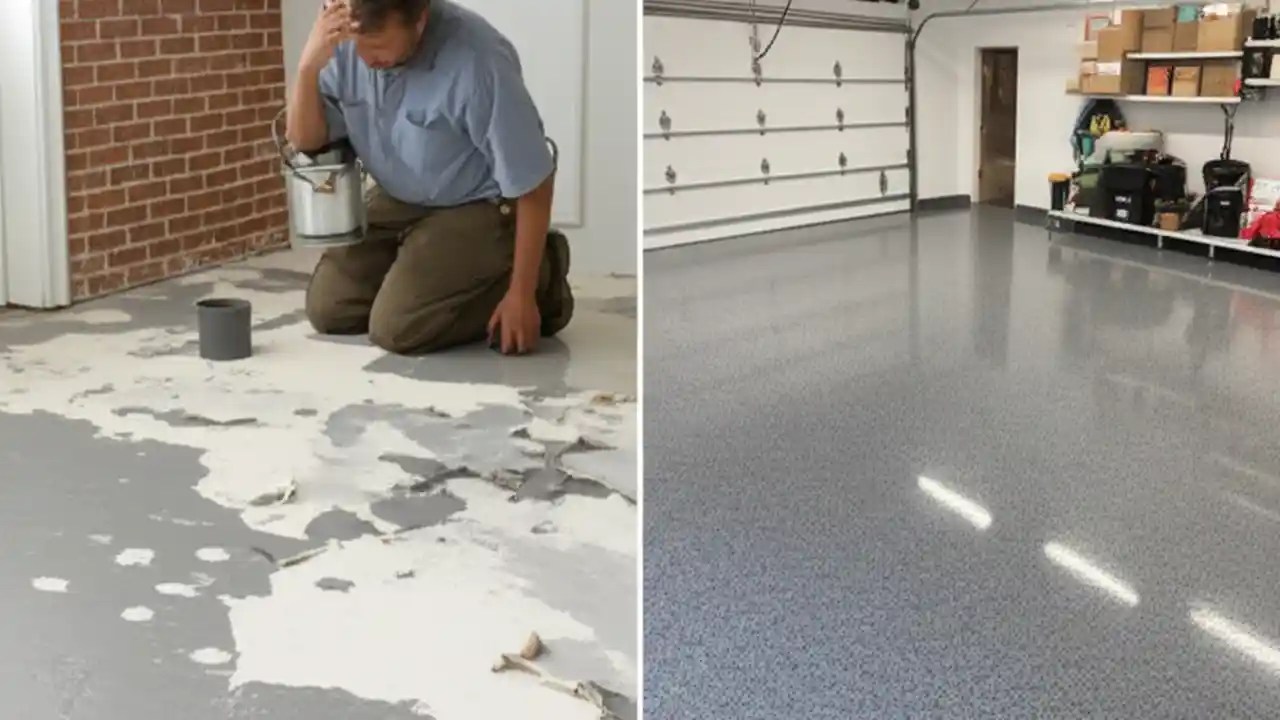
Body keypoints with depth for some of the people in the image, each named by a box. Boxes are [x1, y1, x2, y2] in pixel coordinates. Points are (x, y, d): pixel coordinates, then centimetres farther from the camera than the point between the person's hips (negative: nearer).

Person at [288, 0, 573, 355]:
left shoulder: (476, 61, -34)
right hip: (397, 199, 7)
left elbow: (532, 183, -25)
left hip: (479, 206, -6)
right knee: (328, 310, 2)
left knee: (397, 328, -19)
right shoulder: (346, 41, -15)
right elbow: (305, 140, -8)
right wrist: (309, 64, -27)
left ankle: (540, 283, 2)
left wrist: (522, 294, -21)